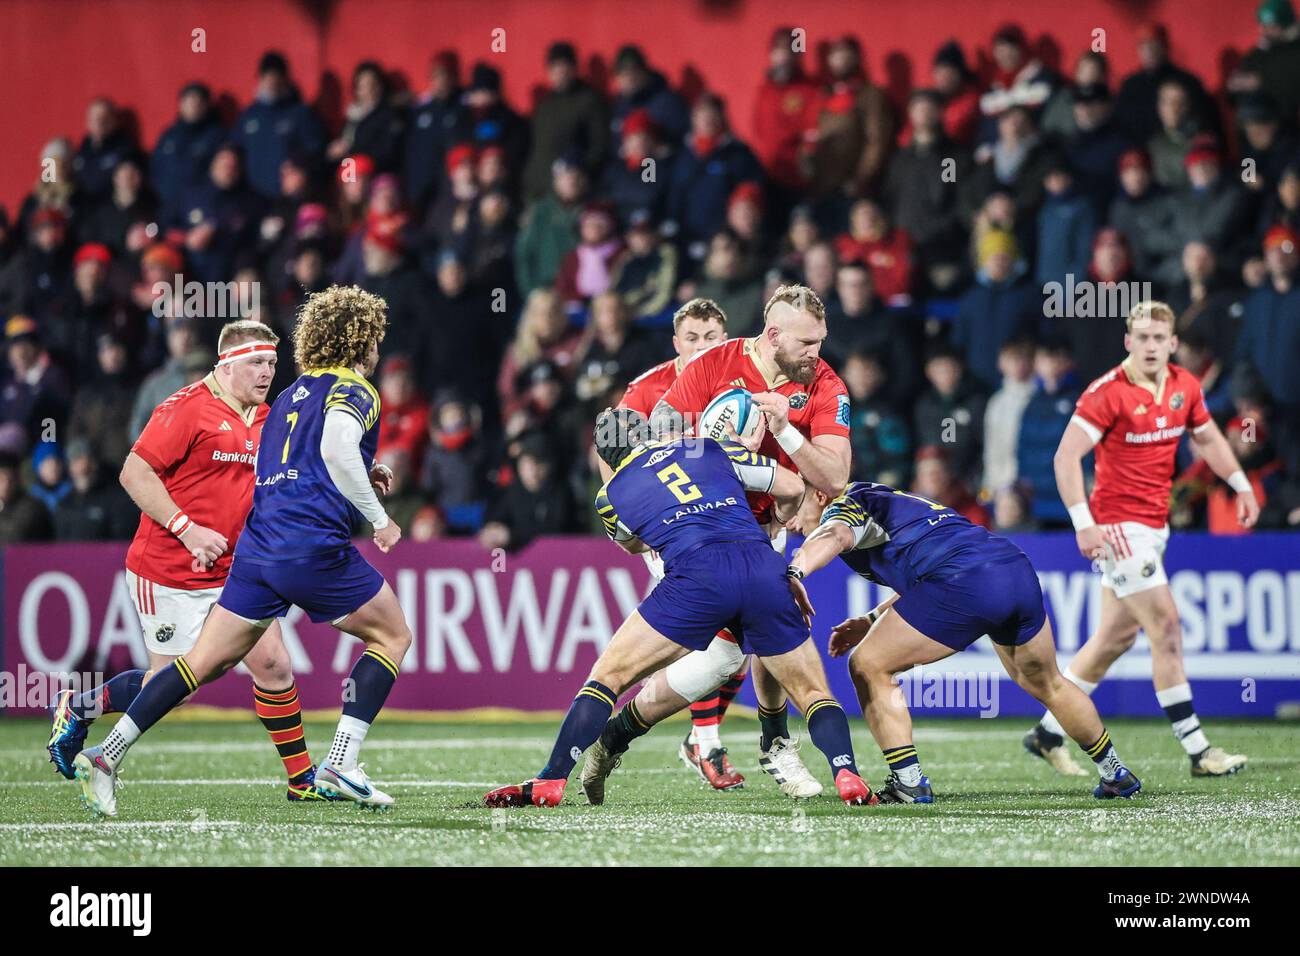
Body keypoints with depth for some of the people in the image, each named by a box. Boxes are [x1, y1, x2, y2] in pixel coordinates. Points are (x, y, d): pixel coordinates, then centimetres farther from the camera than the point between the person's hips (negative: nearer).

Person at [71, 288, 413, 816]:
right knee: (392, 635, 11)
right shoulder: (354, 392, -2)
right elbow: (337, 447, -22)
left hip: (256, 547, 7)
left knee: (205, 662, 10)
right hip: (313, 547, -7)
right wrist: (378, 518, -13)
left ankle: (106, 754, 2)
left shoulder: (290, 397, 23)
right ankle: (340, 764, 0)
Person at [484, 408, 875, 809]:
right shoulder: (712, 449, 26)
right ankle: (846, 775, -10)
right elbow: (792, 488, 30)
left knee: (608, 673, 12)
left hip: (696, 573, -2)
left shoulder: (611, 494, 23)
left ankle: (550, 781, 4)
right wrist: (781, 523, 51)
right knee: (812, 692, 15)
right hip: (763, 567, 2)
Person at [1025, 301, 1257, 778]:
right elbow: (1066, 456, -20)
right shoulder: (1107, 393, -17)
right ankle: (1197, 751, -9)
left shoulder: (1185, 386, 5)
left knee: (1118, 635, 12)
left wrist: (1241, 485, 16)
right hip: (1118, 524, -8)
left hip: (1154, 525, 8)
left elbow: (1208, 437, 23)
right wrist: (1083, 523, -27)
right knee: (1166, 626, -12)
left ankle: (1048, 732, 24)